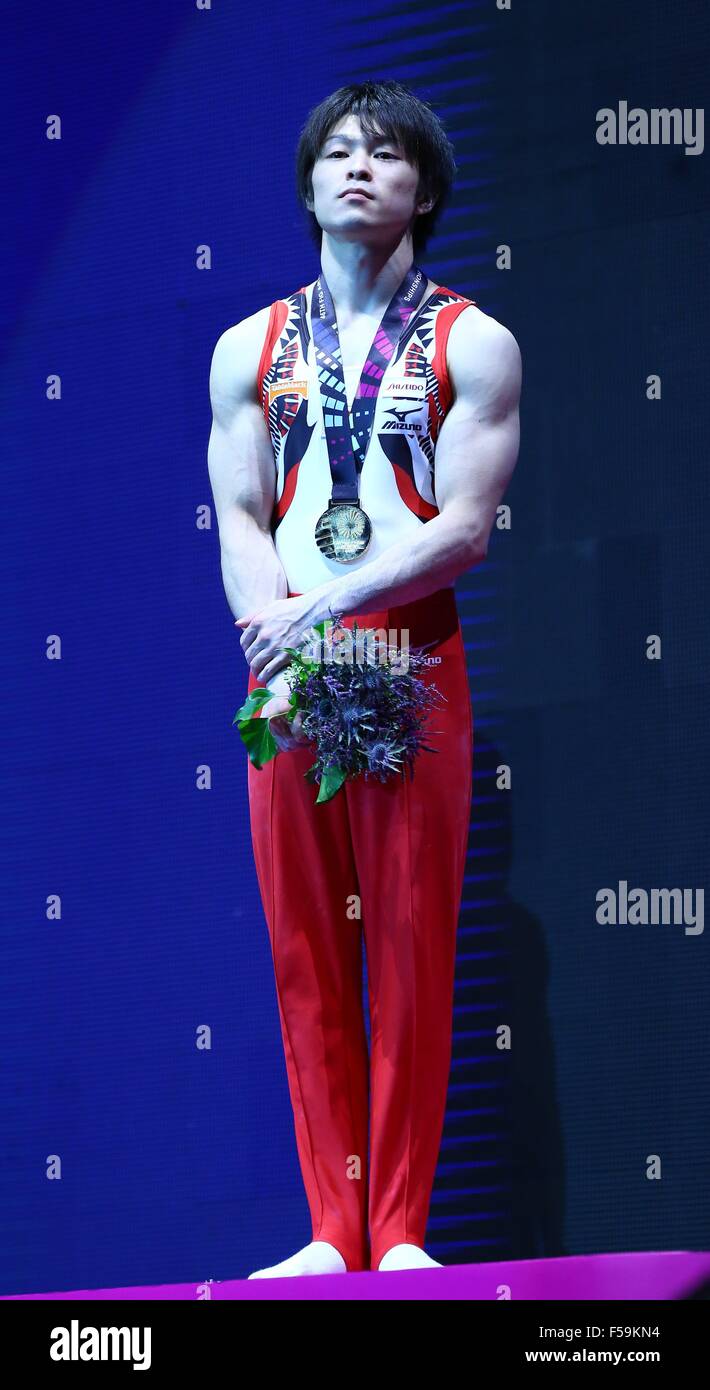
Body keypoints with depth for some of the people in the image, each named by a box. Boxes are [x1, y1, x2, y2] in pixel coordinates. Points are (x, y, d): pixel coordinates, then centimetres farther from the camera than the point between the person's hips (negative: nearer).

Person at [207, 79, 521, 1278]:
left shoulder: (470, 346, 5)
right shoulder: (251, 350, 14)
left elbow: (466, 526, -6)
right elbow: (240, 523, 6)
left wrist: (324, 611, -15)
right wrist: (277, 648, -13)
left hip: (413, 668, -3)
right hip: (284, 676, 3)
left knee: (412, 947, -4)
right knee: (304, 951, 0)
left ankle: (401, 1231, -2)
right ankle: (332, 1233, 2)